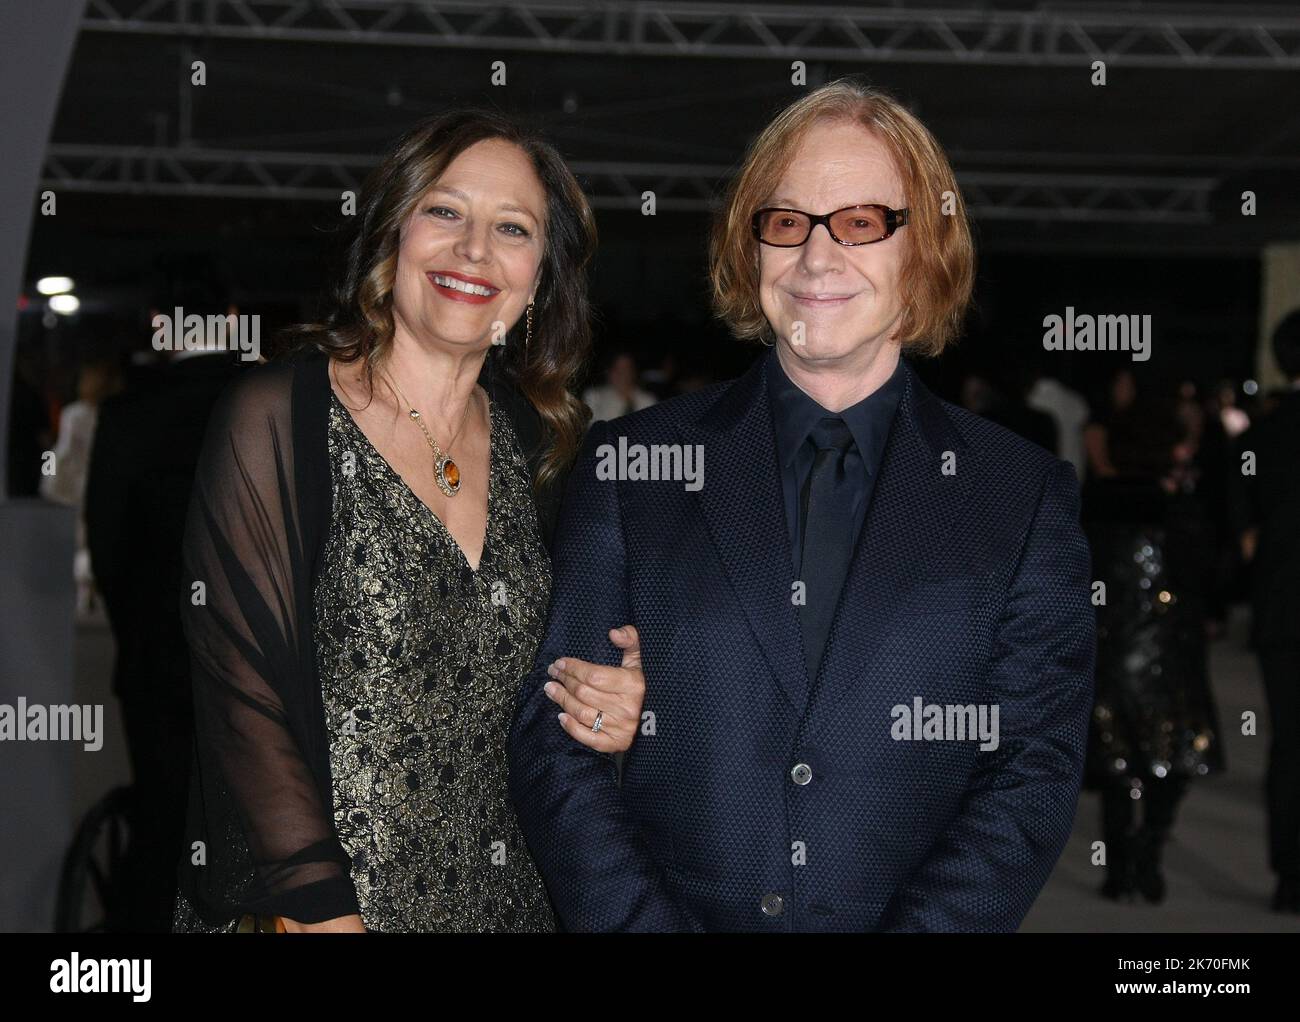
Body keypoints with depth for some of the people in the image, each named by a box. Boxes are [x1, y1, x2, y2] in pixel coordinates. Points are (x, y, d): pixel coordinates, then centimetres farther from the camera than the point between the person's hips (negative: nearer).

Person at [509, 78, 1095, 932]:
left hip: (917, 913, 0)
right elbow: (554, 739, 3)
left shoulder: (1025, 499, 6)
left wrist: (920, 926, -12)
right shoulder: (628, 466, 6)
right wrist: (646, 923, -10)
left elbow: (1035, 774, 1)